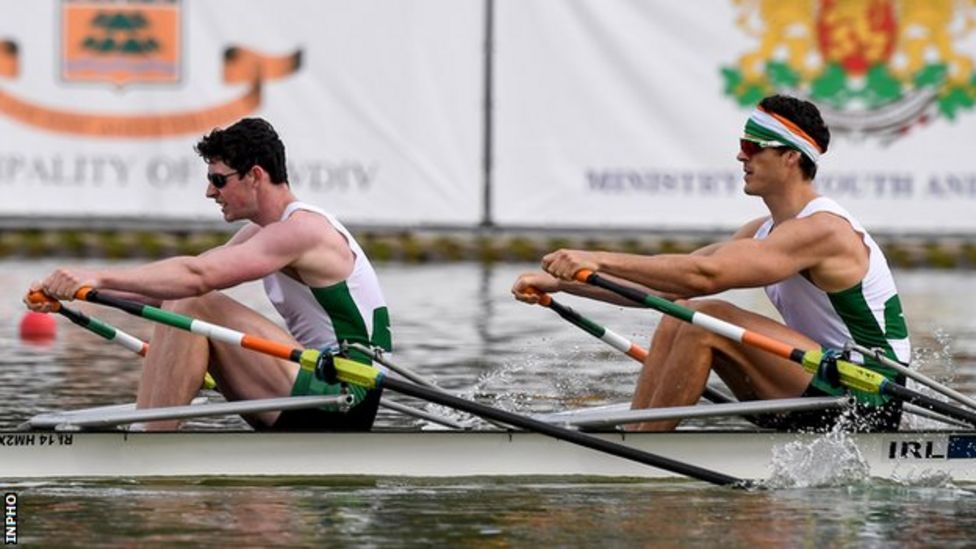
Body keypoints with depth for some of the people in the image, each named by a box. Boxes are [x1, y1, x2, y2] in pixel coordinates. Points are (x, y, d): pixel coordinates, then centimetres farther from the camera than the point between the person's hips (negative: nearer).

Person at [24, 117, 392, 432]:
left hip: (342, 405, -10)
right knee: (178, 306, 7)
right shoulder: (262, 233, 16)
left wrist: (99, 277, -29)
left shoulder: (301, 230, -15)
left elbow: (196, 276, -26)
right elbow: (175, 286, 11)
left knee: (194, 307, -18)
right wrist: (78, 290, 1)